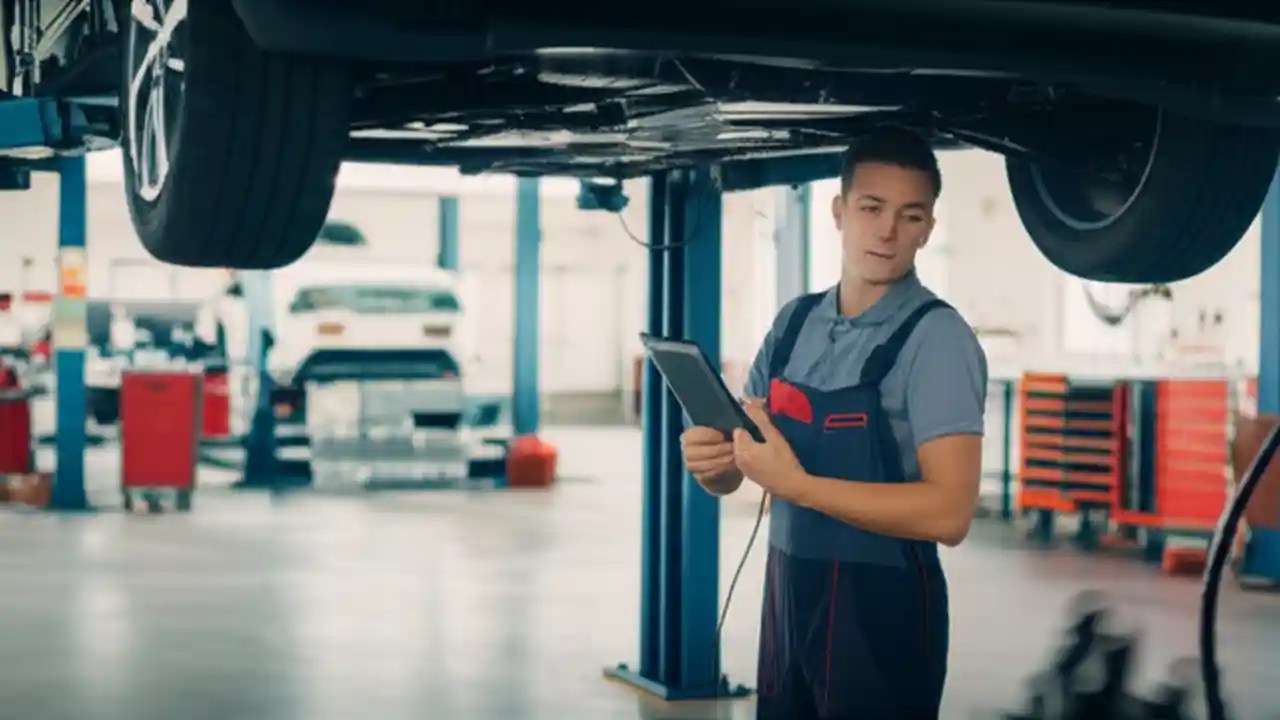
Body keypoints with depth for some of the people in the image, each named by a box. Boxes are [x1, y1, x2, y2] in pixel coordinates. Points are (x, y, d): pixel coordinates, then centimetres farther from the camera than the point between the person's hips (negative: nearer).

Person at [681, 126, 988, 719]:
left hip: (881, 608, -6)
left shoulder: (936, 337, -13)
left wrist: (797, 485, -24)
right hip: (786, 595, 6)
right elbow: (732, 473, 11)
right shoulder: (793, 323, 5)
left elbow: (948, 512, -21)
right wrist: (707, 460, -11)